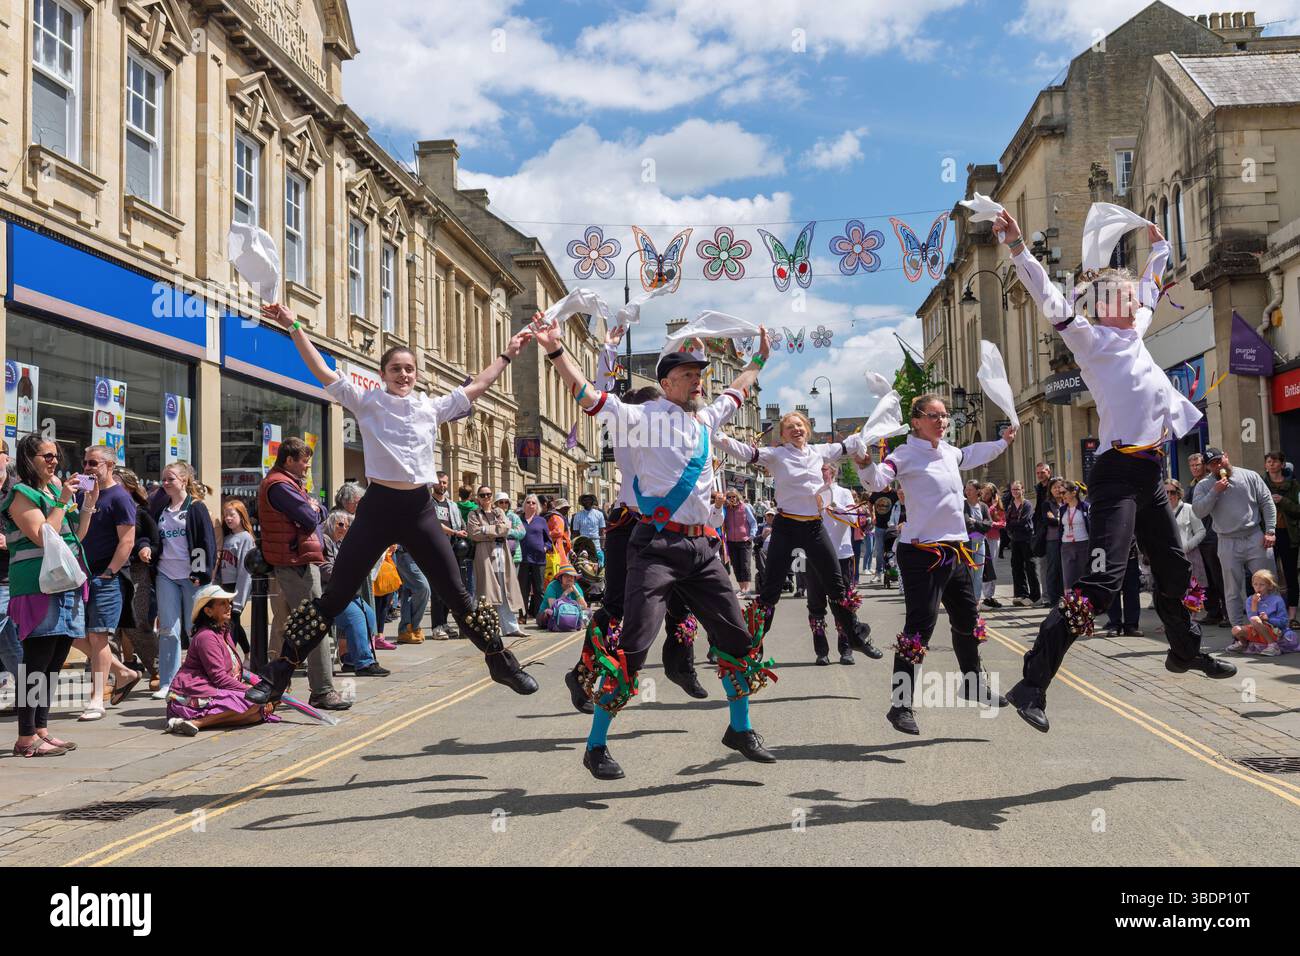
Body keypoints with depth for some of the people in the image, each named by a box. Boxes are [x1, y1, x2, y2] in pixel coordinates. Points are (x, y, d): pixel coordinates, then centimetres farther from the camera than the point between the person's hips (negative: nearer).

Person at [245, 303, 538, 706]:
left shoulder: (432, 407, 11)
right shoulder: (367, 402, 3)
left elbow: (475, 387, 21)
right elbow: (323, 372, -3)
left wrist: (507, 354, 25)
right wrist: (293, 327, -9)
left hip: (419, 509, 2)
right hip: (378, 506, -2)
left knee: (455, 592, 7)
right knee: (335, 595, -1)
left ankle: (500, 661, 20)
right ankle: (280, 671, 6)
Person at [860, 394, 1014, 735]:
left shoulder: (949, 452, 12)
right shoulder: (906, 454, -11)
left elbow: (970, 455, 36)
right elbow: (878, 480, -27)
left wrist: (1002, 443, 44)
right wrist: (866, 463, -46)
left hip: (955, 550, 9)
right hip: (922, 553, -8)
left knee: (967, 620, 21)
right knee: (919, 626, -14)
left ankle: (974, 684, 42)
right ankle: (900, 705, -9)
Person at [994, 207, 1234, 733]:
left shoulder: (1133, 331, 18)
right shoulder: (1089, 338, -5)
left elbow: (1151, 291, 39)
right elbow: (1049, 300, -20)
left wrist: (1158, 248, 45)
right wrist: (1017, 247, -30)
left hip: (1149, 472, 9)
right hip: (1119, 472, -9)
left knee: (1174, 569, 23)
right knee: (1103, 579, -21)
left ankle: (1185, 652, 47)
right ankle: (1032, 684, -23)